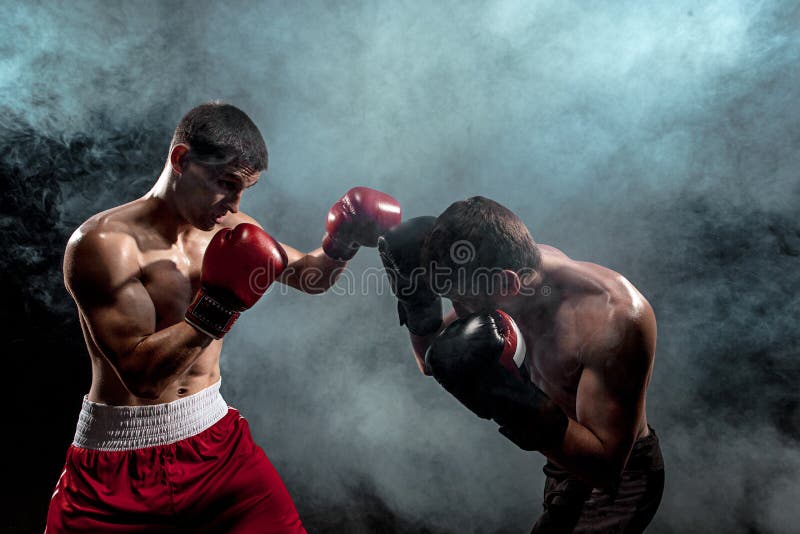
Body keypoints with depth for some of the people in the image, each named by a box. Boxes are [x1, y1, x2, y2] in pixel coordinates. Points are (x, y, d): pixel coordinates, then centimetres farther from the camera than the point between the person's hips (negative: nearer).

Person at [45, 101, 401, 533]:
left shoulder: (227, 229, 0)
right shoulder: (104, 243, -19)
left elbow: (310, 275, 13)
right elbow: (141, 375, -26)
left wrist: (341, 245, -6)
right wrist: (219, 305, -32)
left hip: (216, 435, 5)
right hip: (119, 460, -4)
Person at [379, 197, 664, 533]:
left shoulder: (614, 319, -35)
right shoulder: (521, 264, -15)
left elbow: (606, 468, -31)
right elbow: (432, 363, -4)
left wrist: (511, 398, -42)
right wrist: (417, 302, -23)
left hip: (619, 476, -6)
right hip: (566, 455, 7)